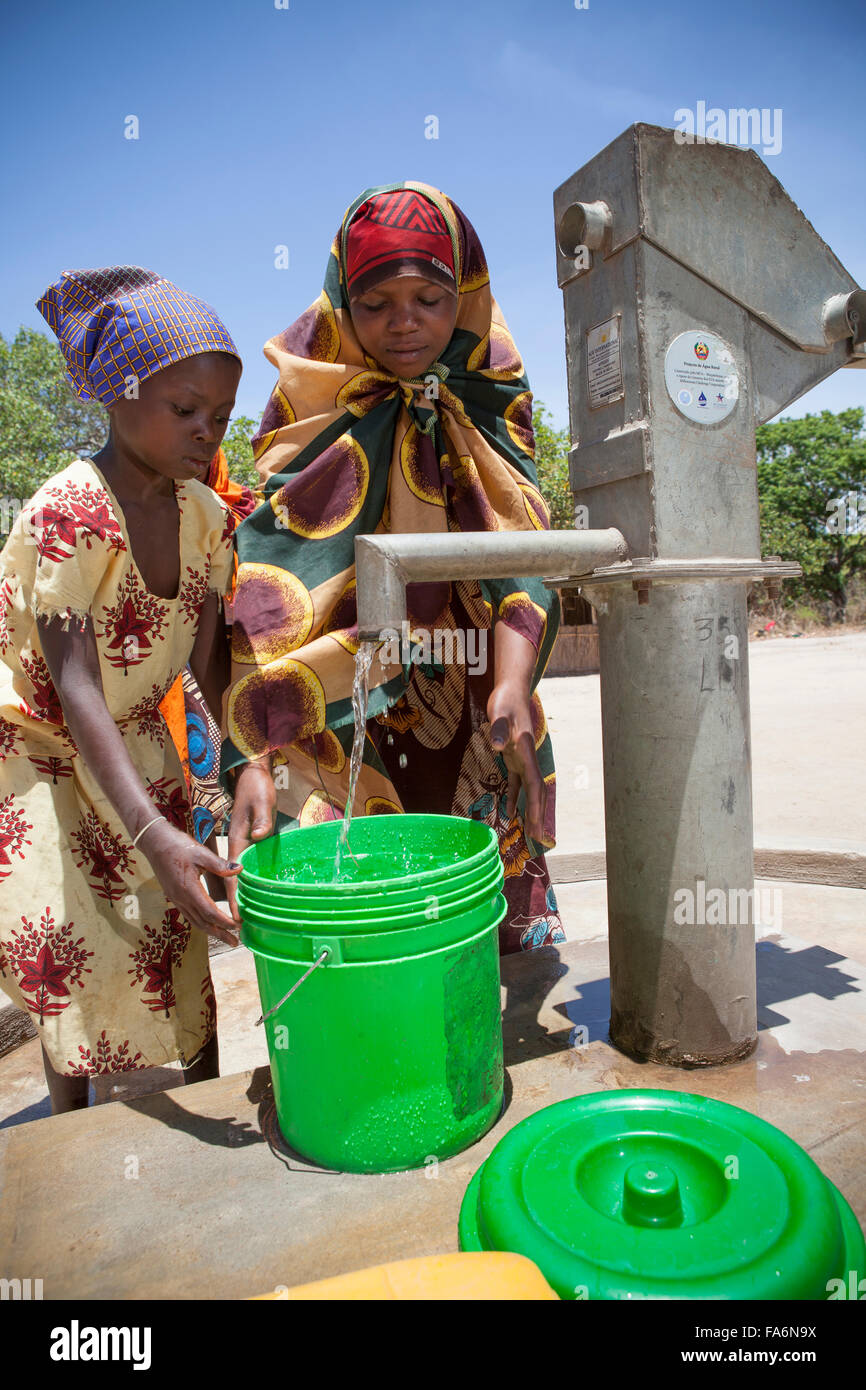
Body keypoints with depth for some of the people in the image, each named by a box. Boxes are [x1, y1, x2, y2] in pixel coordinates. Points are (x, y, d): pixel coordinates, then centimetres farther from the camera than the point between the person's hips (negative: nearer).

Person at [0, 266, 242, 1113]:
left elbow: (211, 661, -10)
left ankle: (207, 1096, 26)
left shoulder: (206, 517, -9)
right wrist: (152, 832, -46)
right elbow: (74, 686, -35)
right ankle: (73, 1129, 22)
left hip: (133, 743, 5)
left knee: (173, 923, 6)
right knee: (70, 938, -3)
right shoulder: (69, 509, -28)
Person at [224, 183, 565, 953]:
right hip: (342, 718, -2)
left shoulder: (490, 403, -1)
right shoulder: (318, 415, -9)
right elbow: (266, 602, -19)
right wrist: (253, 762, -32)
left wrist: (512, 686, -30)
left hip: (466, 721, 3)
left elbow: (517, 555, -11)